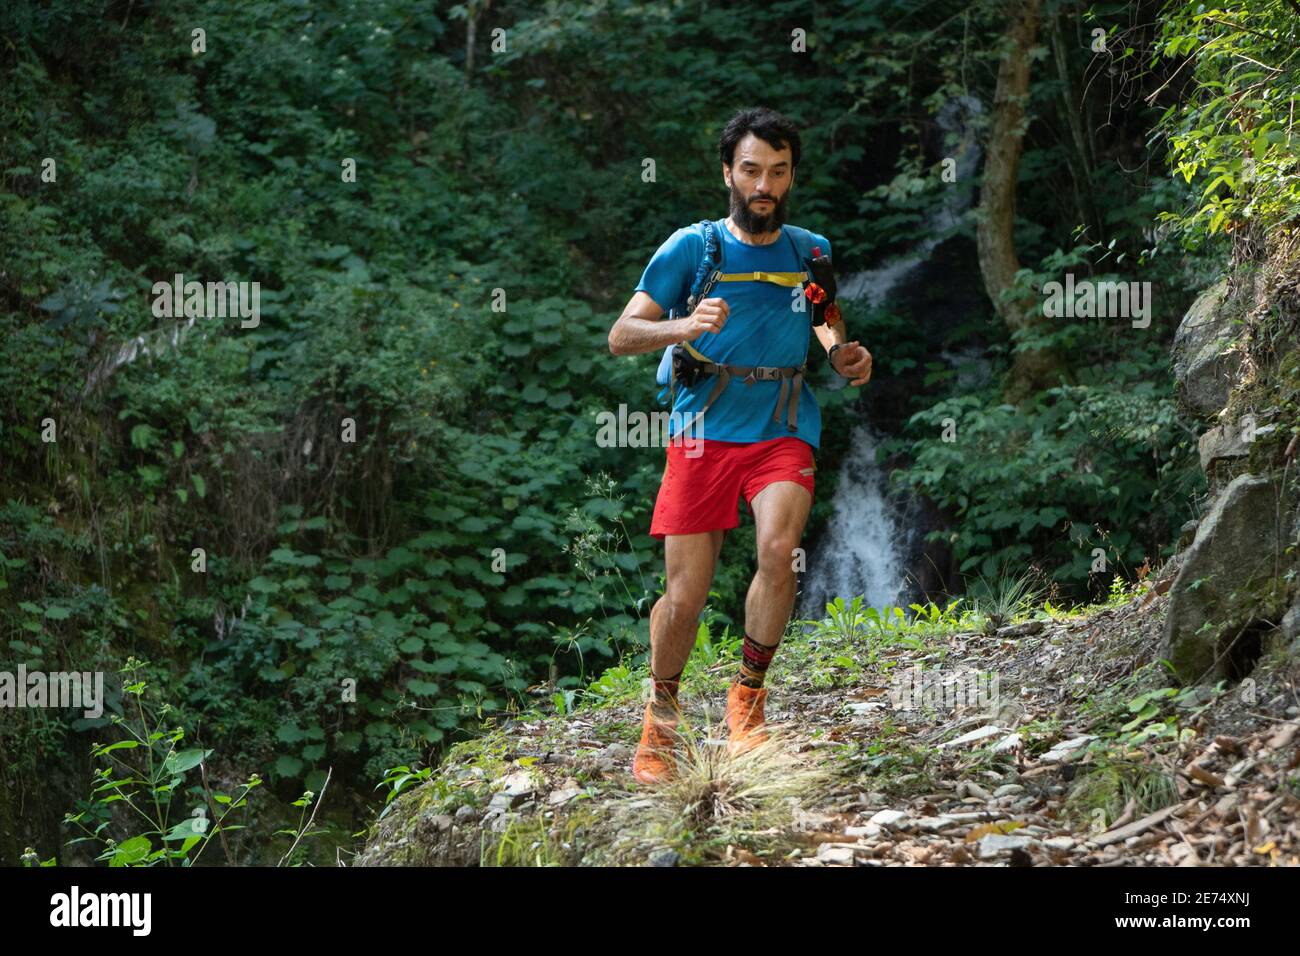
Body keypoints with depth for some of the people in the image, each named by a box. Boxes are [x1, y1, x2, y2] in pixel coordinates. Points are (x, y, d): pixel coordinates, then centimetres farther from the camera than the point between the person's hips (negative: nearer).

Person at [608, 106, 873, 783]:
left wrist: (843, 357, 2)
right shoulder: (690, 247, -1)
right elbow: (621, 335, -3)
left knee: (778, 548, -26)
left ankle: (748, 696, -7)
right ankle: (661, 713, 23)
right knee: (685, 595, -3)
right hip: (703, 430, -1)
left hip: (784, 431, 1)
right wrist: (685, 326, -22)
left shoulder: (811, 252, 7)